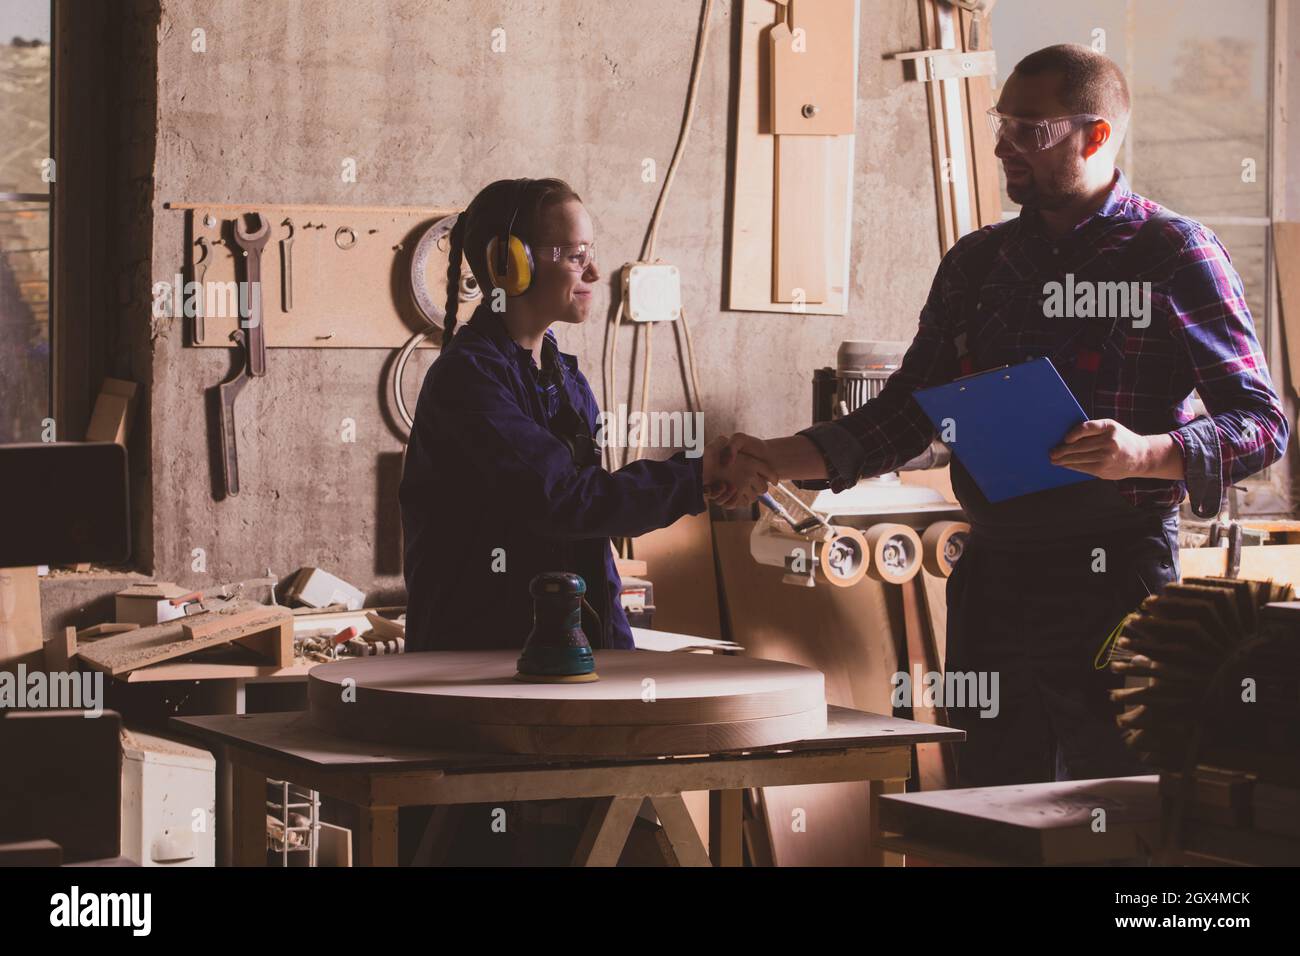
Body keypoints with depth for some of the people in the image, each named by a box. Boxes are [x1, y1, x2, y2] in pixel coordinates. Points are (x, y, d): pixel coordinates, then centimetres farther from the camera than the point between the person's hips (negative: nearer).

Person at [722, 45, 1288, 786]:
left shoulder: (1174, 255, -3)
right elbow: (910, 409, 16)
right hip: (993, 578, 6)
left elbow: (1264, 424, -5)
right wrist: (788, 458, 2)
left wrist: (1150, 454, -23)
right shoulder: (976, 263, 14)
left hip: (1115, 578, -5)